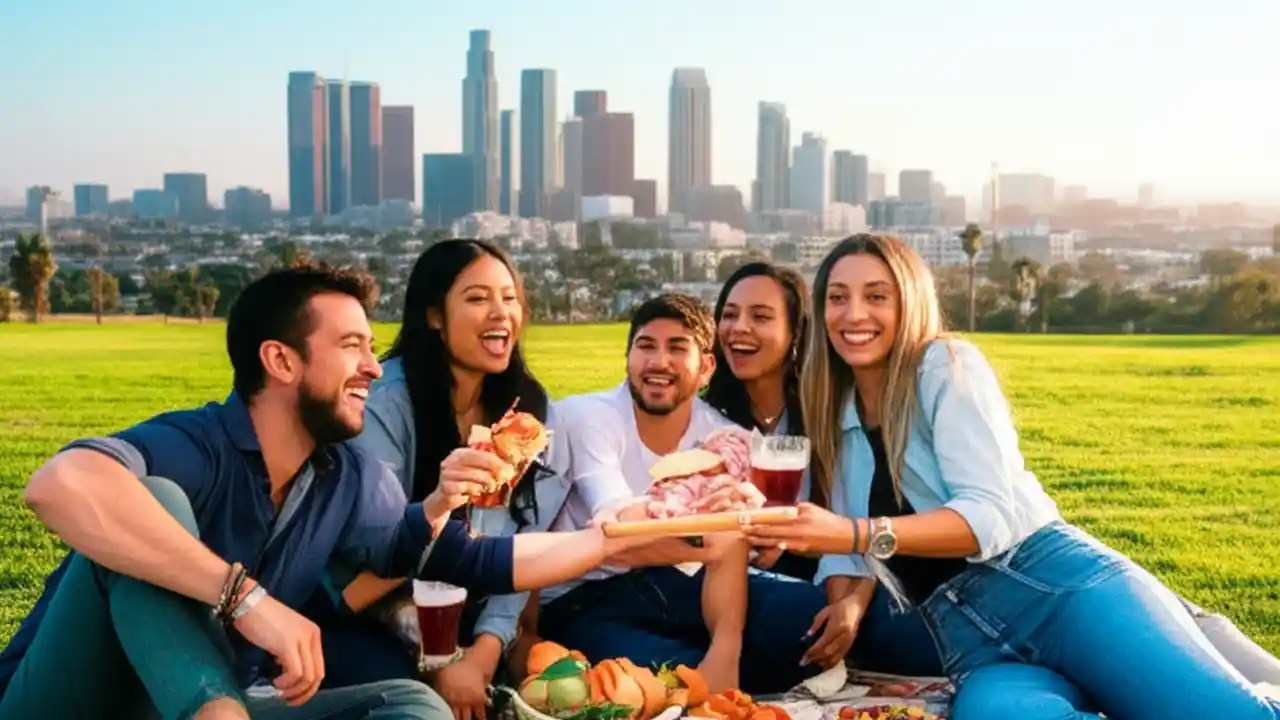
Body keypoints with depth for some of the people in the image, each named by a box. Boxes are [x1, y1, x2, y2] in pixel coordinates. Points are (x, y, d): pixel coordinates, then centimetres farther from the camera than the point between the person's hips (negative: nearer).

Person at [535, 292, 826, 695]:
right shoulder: (585, 416, -13)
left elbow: (727, 553, -16)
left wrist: (724, 653, -34)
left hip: (678, 586, 4)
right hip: (585, 600, -3)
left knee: (811, 613, -18)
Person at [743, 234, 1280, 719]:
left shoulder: (947, 366, 2)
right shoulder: (835, 418, 18)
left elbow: (989, 516, -11)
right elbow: (848, 542, 18)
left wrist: (857, 534, -23)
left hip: (1055, 583, -3)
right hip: (969, 640, 4)